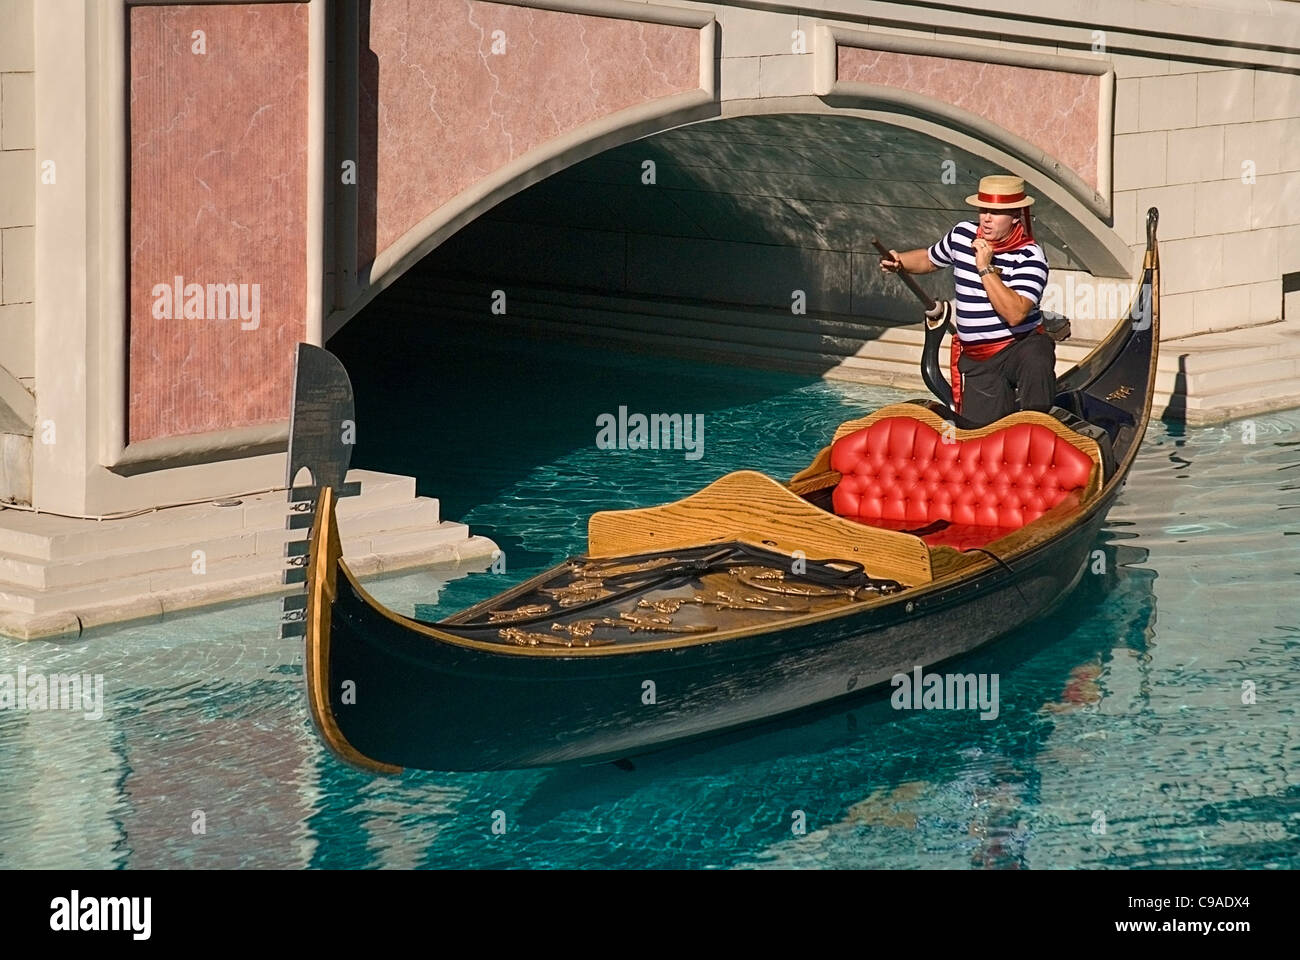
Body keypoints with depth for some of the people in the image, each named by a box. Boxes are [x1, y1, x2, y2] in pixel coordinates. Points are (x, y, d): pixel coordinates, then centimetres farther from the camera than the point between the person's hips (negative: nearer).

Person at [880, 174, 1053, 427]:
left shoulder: (1029, 256, -12)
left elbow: (1015, 314, -26)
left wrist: (986, 268, -25)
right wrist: (899, 261, 6)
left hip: (1020, 347, -4)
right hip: (975, 359, 4)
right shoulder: (962, 234, 5)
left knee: (1036, 360, -40)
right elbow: (929, 259, 27)